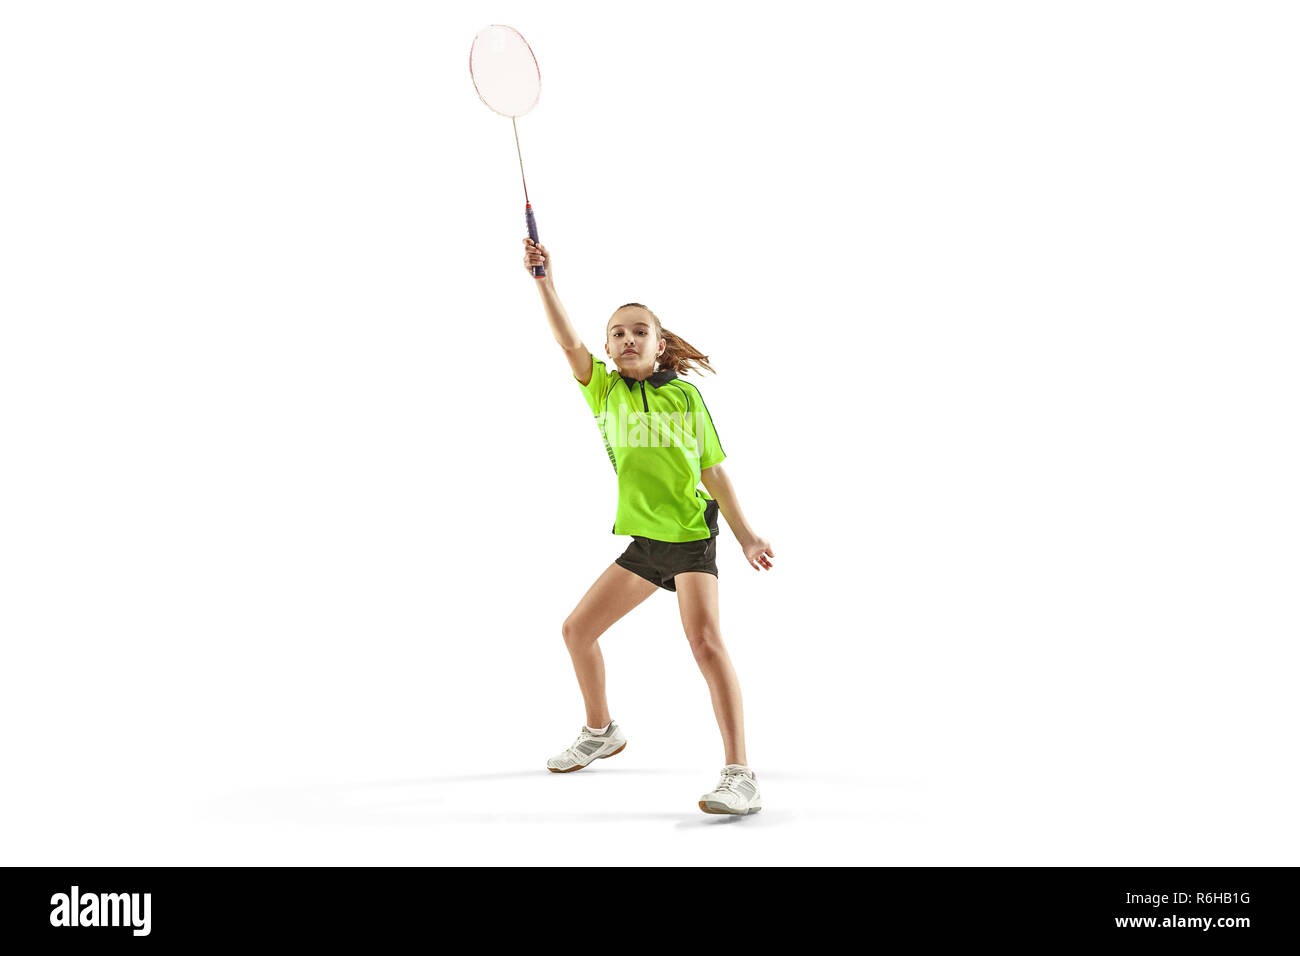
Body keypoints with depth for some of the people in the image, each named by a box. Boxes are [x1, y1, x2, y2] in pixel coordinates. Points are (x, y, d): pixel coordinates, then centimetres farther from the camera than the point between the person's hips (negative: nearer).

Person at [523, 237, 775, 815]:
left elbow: (713, 471, 4)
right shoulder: (603, 389, 5)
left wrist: (746, 536, 2)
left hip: (692, 537, -4)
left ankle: (740, 777, -21)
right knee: (577, 630, 10)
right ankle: (600, 731, 35)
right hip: (642, 541, 5)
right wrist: (544, 279, -24)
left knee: (704, 638, -21)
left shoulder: (686, 396, 0)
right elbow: (567, 340, -12)